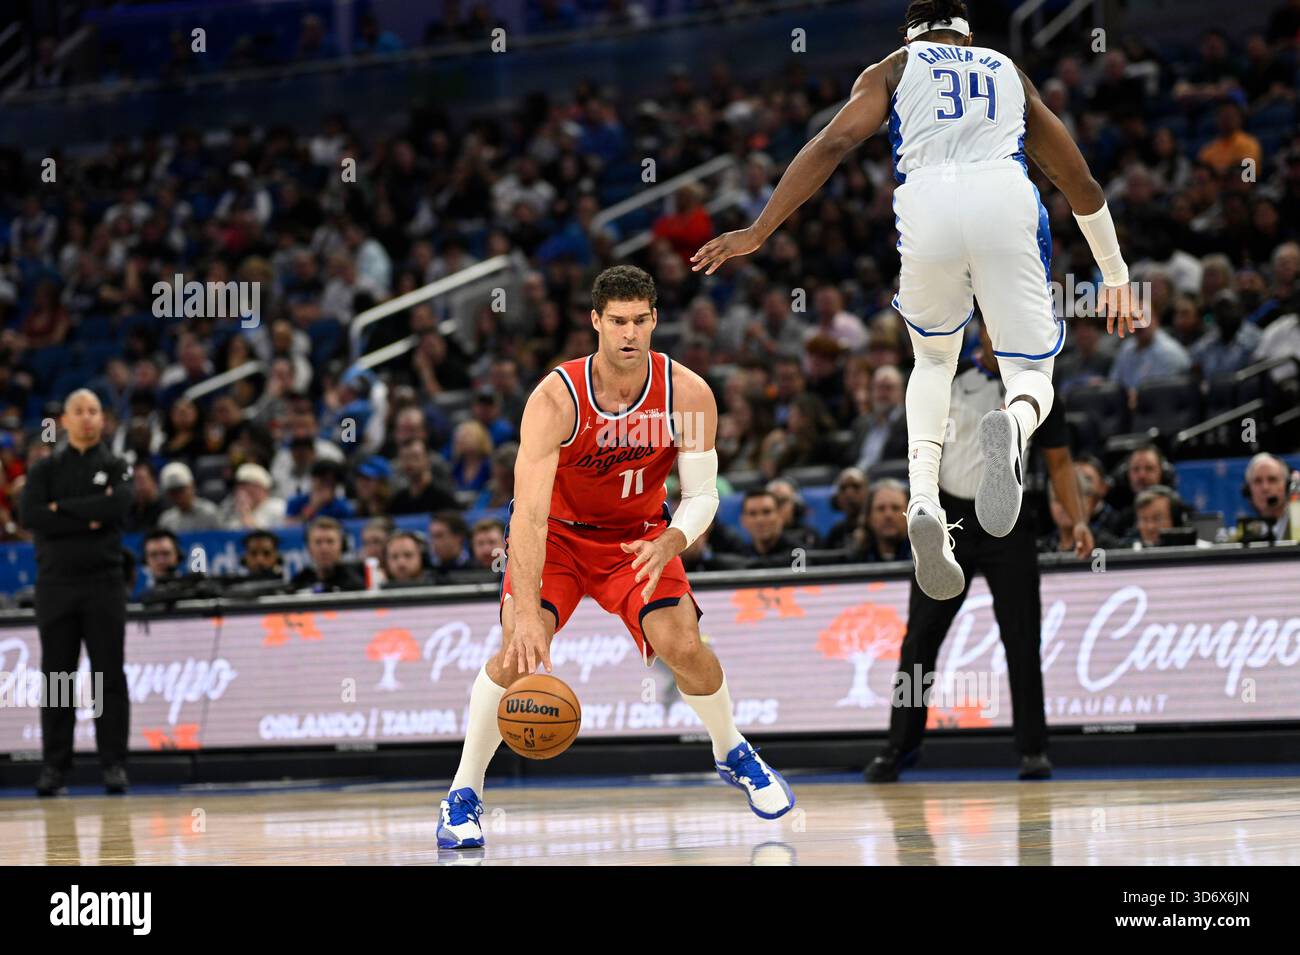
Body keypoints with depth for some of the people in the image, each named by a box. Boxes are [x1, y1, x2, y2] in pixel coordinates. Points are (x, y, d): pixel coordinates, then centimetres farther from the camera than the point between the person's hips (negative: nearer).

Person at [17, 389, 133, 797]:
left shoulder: (116, 468, 8)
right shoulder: (45, 469, 10)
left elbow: (116, 507, -13)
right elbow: (29, 515, -7)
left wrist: (61, 508, -8)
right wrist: (86, 520, -12)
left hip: (104, 583, -1)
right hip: (56, 583, 1)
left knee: (110, 677, -3)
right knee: (56, 678, 1)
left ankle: (114, 765, 0)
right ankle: (54, 767, 4)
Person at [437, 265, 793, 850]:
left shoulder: (688, 395, -21)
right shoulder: (556, 399, -30)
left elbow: (702, 496, -13)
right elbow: (530, 513, -36)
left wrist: (670, 543, -37)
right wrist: (528, 612, -47)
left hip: (639, 534, 2)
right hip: (557, 532, -2)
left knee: (683, 646, -16)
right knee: (519, 645, -24)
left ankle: (733, 754, 16)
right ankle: (464, 794, -11)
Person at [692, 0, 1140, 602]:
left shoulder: (895, 69, 26)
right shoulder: (1009, 72, 33)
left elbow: (833, 144, 8)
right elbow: (1080, 182, 37)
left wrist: (758, 232, 8)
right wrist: (1116, 276, 47)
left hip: (926, 202, 0)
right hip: (1004, 197, 0)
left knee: (933, 359, 25)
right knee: (1031, 373, 9)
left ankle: (923, 501, 0)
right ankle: (1010, 428, -31)